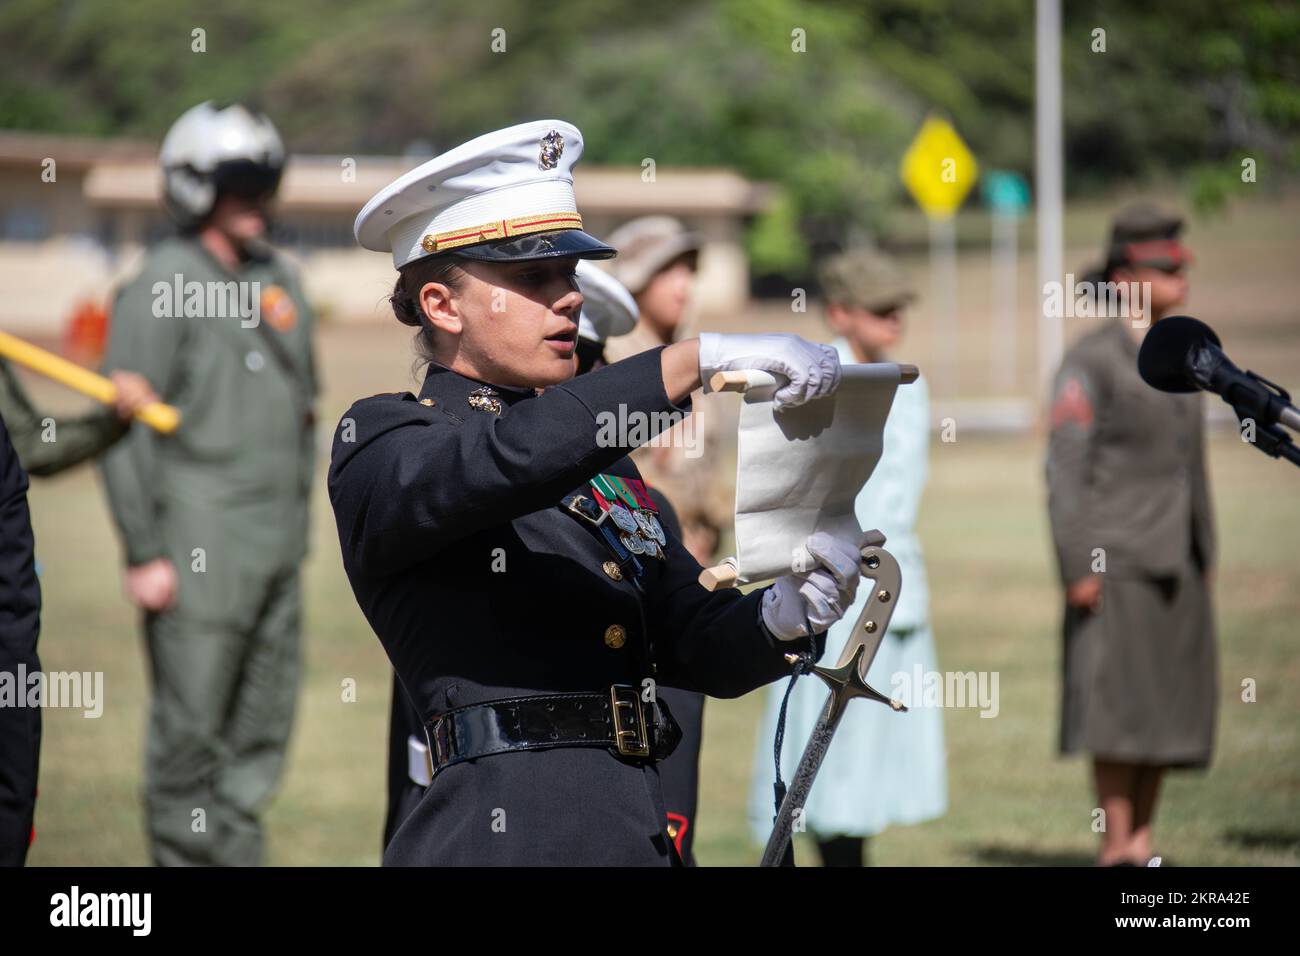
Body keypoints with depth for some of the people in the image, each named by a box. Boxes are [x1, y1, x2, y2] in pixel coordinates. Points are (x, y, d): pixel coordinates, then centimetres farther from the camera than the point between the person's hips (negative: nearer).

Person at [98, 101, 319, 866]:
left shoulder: (281, 280, 14)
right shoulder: (161, 287, -8)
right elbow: (124, 429, -11)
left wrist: (298, 526, 17)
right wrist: (144, 552, -14)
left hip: (276, 546, 7)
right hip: (198, 551, -7)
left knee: (264, 724, 9)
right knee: (192, 731, -3)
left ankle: (236, 854, 18)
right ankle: (188, 858, 5)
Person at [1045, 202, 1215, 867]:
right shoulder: (1090, 362, -7)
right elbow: (1065, 470, -11)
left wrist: (1205, 554, 16)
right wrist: (1078, 566, -17)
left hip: (1176, 565, 7)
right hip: (1116, 562, -7)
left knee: (1170, 705, 5)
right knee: (1118, 702, -9)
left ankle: (1142, 839, 11)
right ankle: (1115, 844, -7)